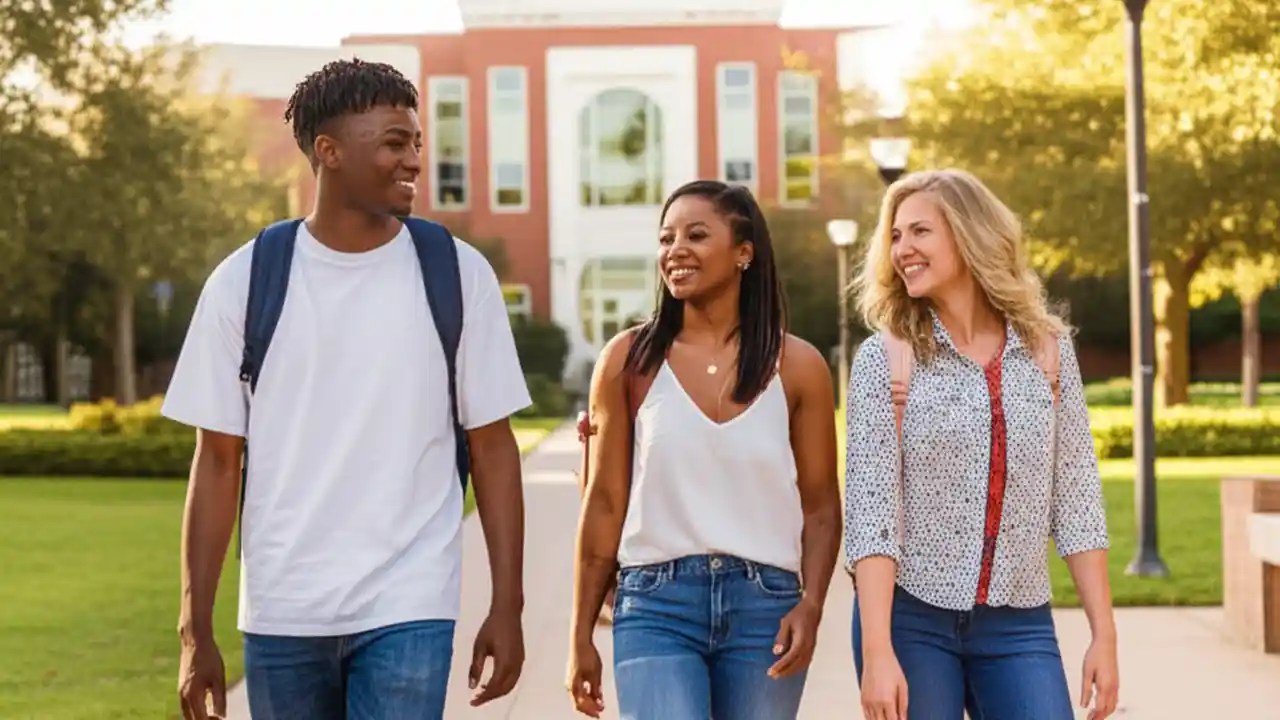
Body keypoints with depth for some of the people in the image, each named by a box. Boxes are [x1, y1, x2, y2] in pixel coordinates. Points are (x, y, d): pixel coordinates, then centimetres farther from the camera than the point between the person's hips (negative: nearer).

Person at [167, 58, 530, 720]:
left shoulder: (457, 274, -1)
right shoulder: (245, 281, -1)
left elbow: (492, 447, 3)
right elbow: (218, 461, 2)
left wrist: (507, 606, -2)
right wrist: (196, 630, -2)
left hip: (409, 613, -1)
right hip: (280, 616, 1)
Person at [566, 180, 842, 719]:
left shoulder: (796, 365, 3)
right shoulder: (630, 360, 2)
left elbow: (821, 507, 6)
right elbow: (605, 503, 5)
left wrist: (811, 604, -9)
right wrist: (581, 635, 5)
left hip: (765, 607, 1)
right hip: (656, 604, -1)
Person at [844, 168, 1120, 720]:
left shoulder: (1048, 349, 4)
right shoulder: (885, 358, -3)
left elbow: (1076, 497, 6)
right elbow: (870, 508, -9)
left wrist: (1104, 633, 2)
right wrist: (877, 651, -17)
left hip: (1020, 627, 2)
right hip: (909, 618, -2)